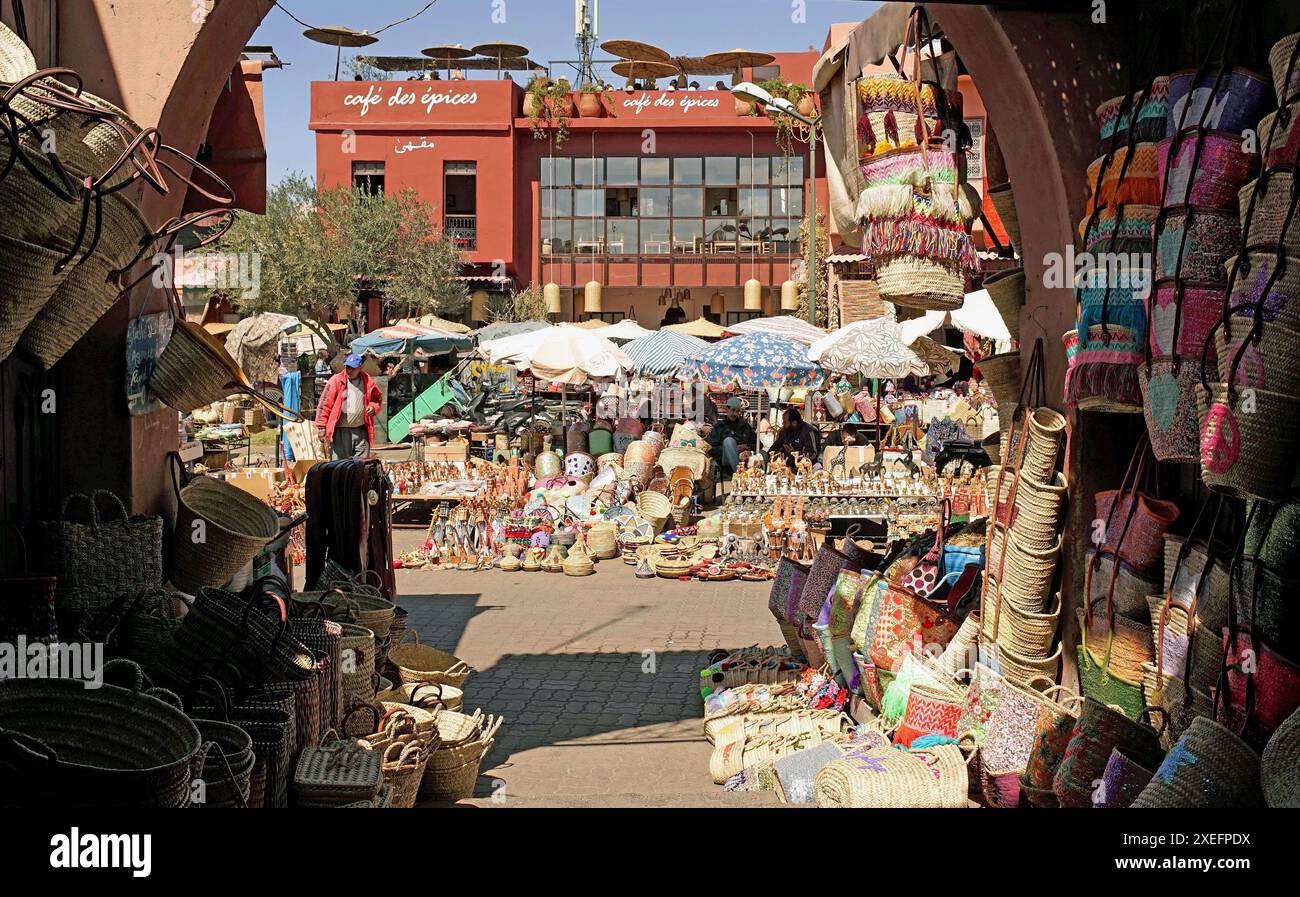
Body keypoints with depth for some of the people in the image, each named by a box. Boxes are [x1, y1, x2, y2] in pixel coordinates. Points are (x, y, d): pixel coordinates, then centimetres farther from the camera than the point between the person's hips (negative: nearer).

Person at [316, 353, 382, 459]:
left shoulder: (367, 381, 7)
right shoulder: (336, 381, -3)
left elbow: (378, 398, 23)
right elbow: (325, 404, -3)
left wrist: (373, 407, -1)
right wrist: (321, 426, -6)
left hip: (361, 430, 3)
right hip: (340, 431, -3)